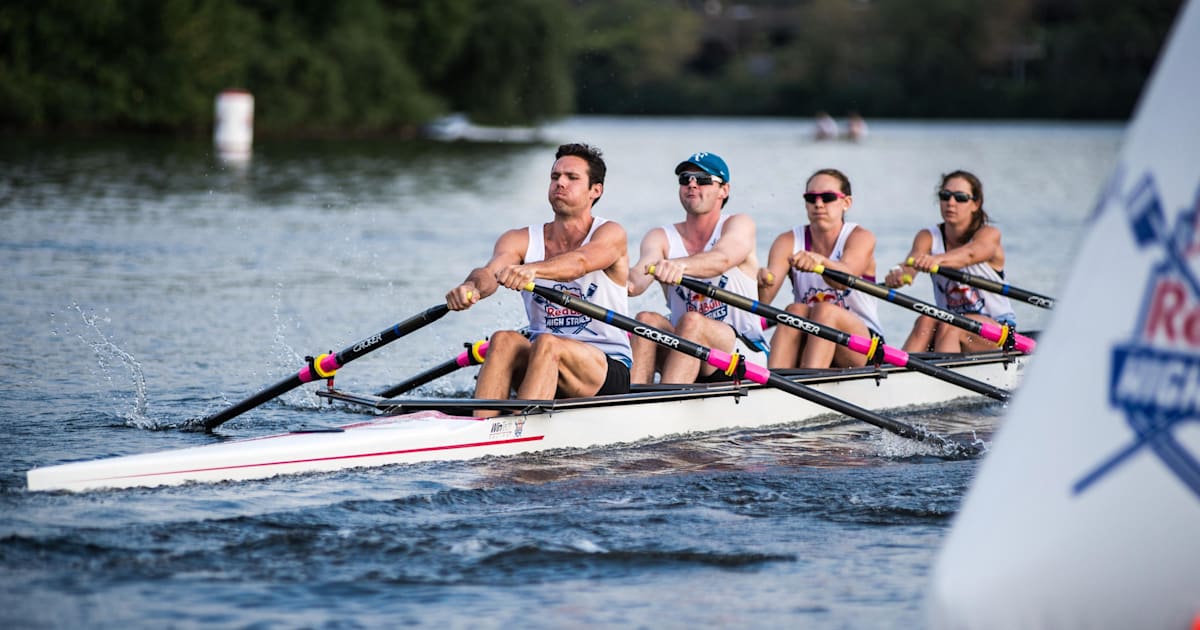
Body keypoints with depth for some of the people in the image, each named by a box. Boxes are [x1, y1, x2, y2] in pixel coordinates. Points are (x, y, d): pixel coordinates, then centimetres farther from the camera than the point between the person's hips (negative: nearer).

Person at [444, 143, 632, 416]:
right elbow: (490, 272, -14)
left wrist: (532, 269, -48)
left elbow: (580, 262, -27)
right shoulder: (521, 240, 8)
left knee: (547, 344, -33)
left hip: (610, 371, -4)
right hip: (544, 363, 4)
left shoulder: (610, 234, -3)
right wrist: (471, 287, -40)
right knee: (504, 340, -27)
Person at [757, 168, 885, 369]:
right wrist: (763, 282, -39)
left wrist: (820, 261, -52)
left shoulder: (860, 237, -6)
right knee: (796, 311, -29)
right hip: (808, 342, 2)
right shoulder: (788, 242, 2)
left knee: (825, 310, -31)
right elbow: (764, 300, -15)